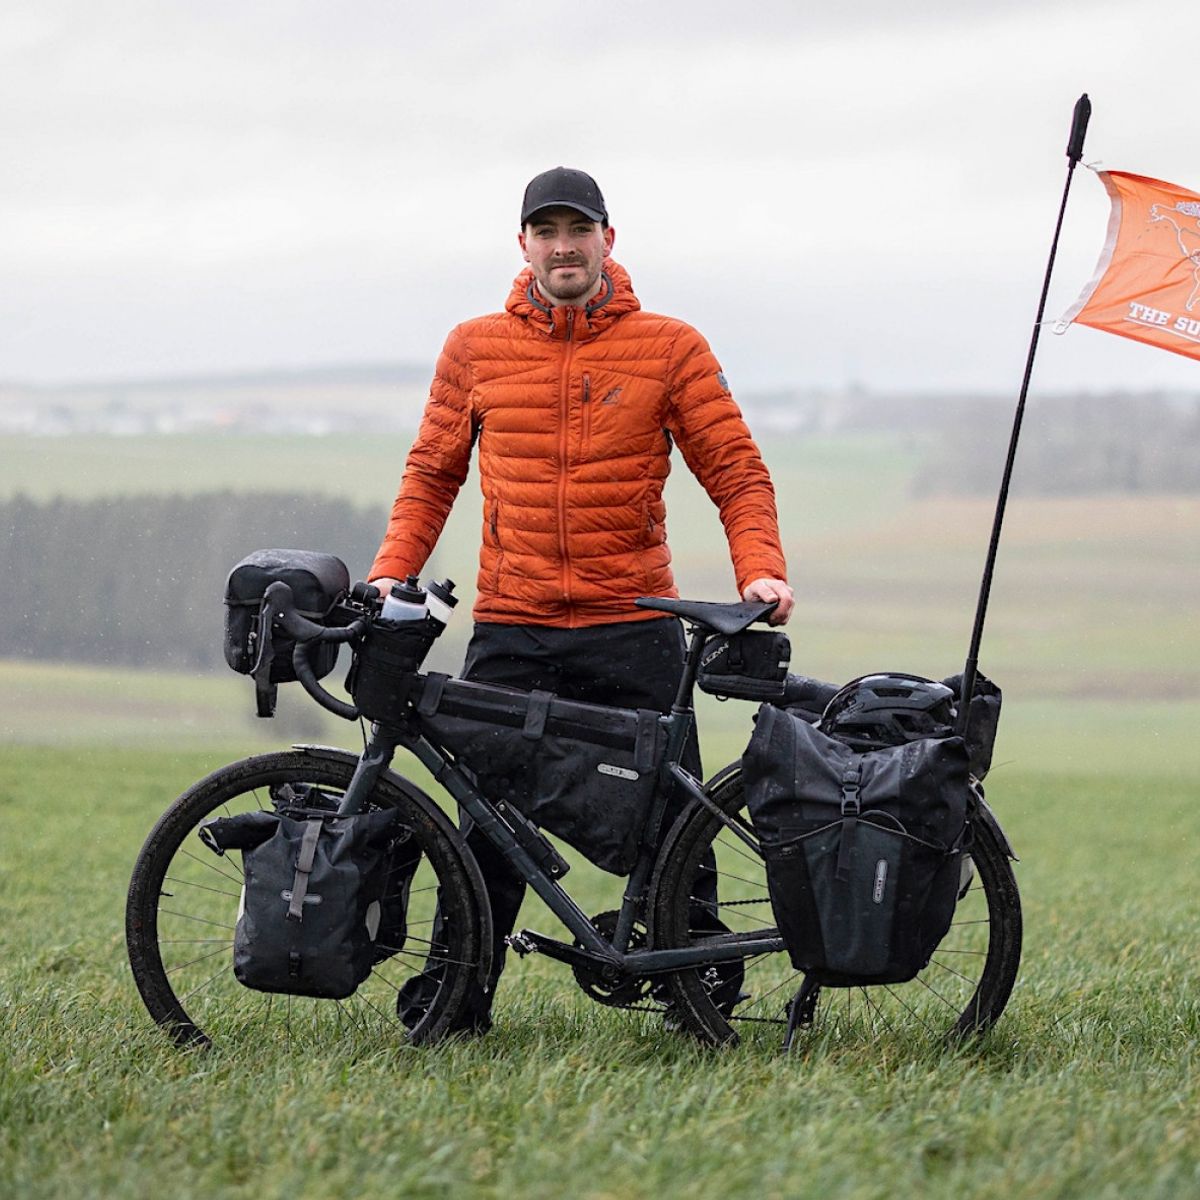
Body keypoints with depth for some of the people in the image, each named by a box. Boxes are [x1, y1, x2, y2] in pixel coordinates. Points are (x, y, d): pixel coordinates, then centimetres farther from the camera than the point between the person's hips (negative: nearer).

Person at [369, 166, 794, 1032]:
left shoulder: (669, 350, 2)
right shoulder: (475, 350, 8)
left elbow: (737, 473, 2)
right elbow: (432, 474, 14)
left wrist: (761, 570, -13)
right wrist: (392, 572, 1)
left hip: (634, 630, -1)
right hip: (511, 631, 1)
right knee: (488, 820, 0)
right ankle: (455, 999, 9)